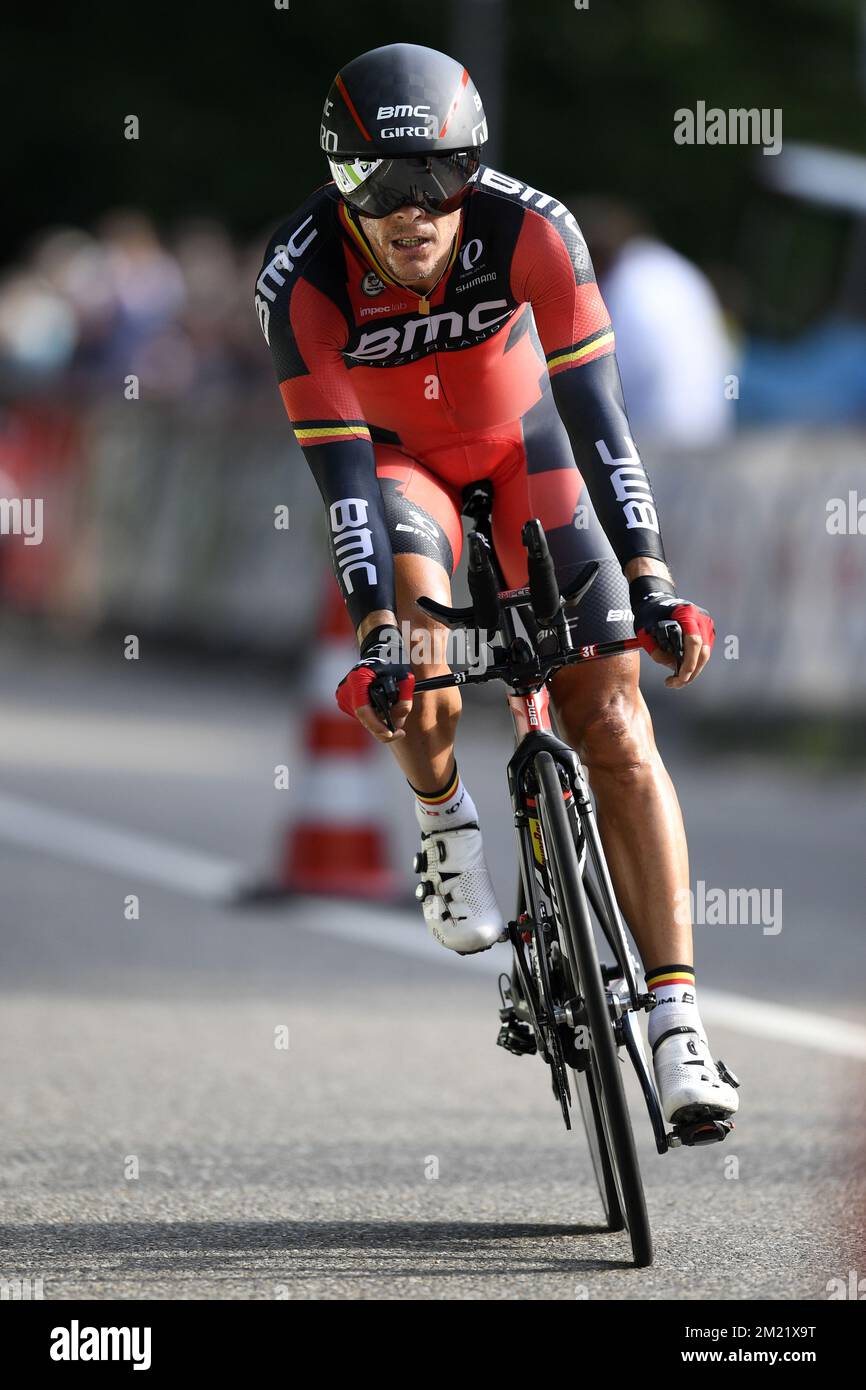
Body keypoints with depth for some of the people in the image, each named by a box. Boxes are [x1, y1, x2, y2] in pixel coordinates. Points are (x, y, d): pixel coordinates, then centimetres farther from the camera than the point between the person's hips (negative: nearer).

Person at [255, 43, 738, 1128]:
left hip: (522, 444, 0)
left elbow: (595, 412, -29)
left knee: (611, 718, -13)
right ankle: (446, 823, -3)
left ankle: (677, 1028, -16)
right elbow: (340, 466, -30)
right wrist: (374, 631, -40)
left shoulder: (531, 231, -30)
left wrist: (648, 577, -37)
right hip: (394, 461, 0)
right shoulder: (299, 276, -30)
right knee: (409, 632, -34)